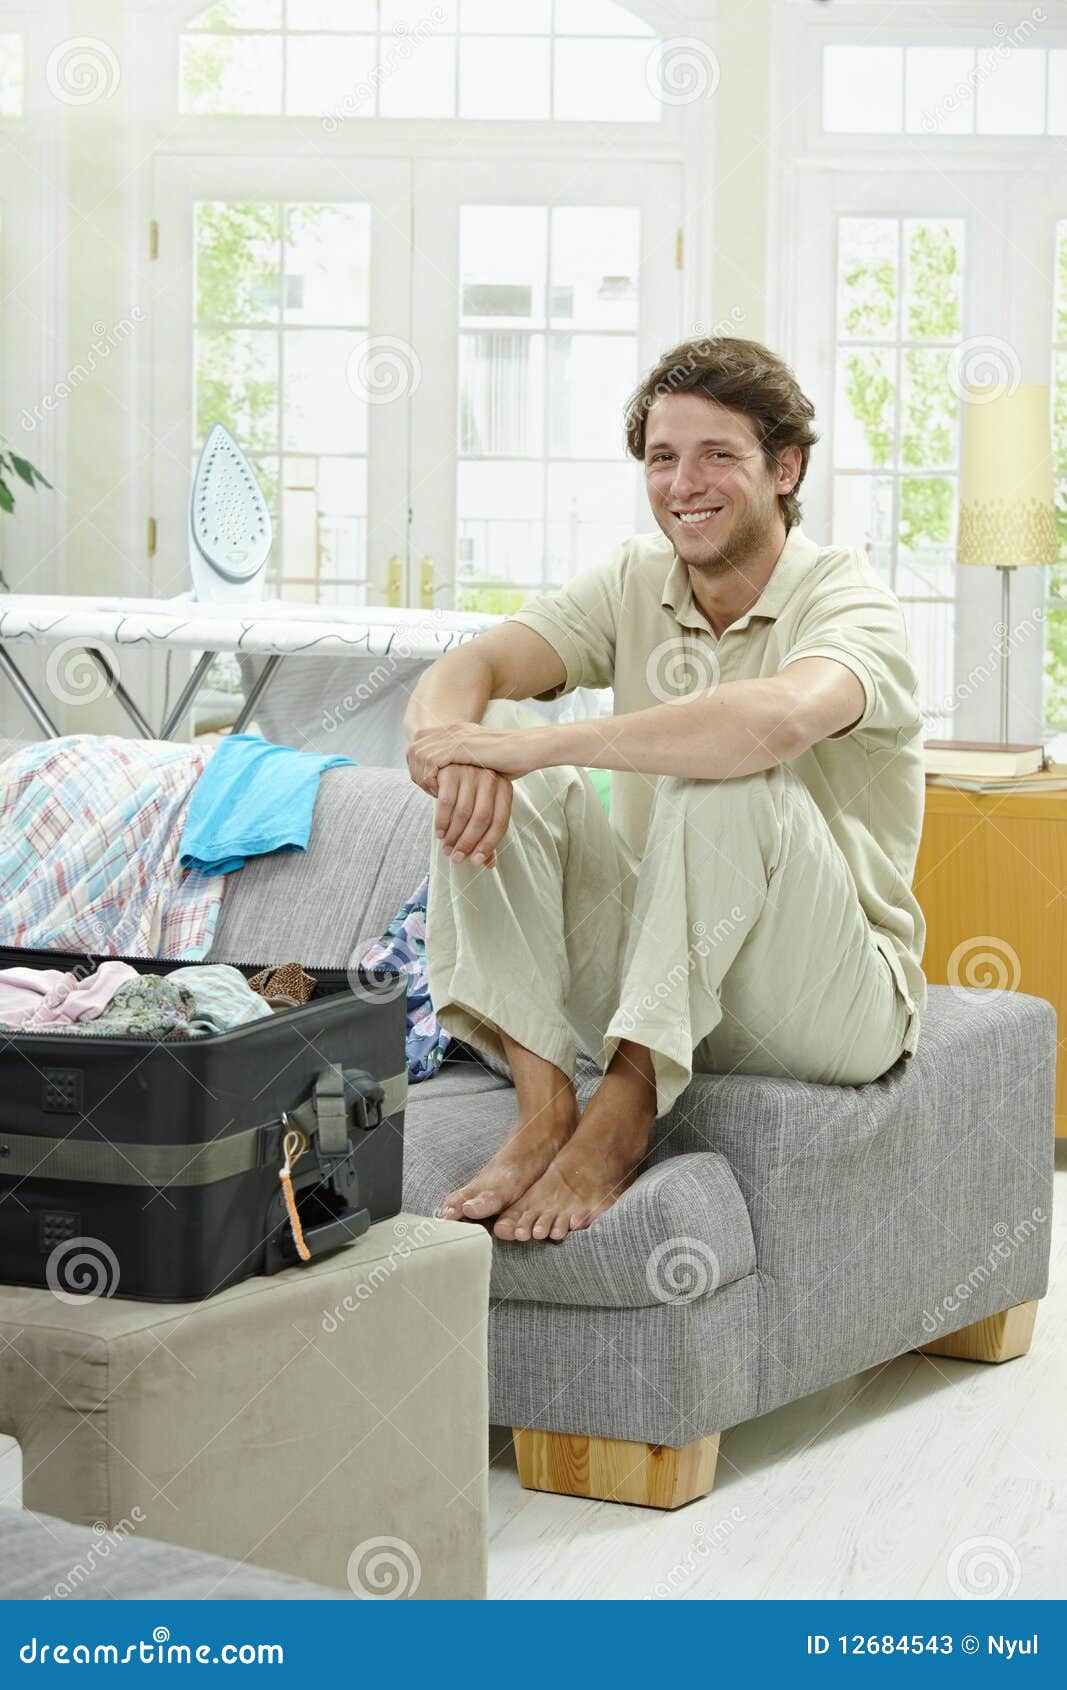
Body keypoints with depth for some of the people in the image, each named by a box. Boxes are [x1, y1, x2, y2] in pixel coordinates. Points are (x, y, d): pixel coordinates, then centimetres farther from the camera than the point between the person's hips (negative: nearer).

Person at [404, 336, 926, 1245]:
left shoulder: (847, 598, -13)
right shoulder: (635, 581, 5)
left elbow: (778, 719, -38)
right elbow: (461, 671, -9)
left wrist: (533, 744, -38)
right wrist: (455, 747, -35)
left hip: (829, 1000, -5)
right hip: (654, 974, 5)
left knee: (727, 783, -33)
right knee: (494, 778, -14)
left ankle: (624, 1111, -27)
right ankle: (543, 1102, -23)